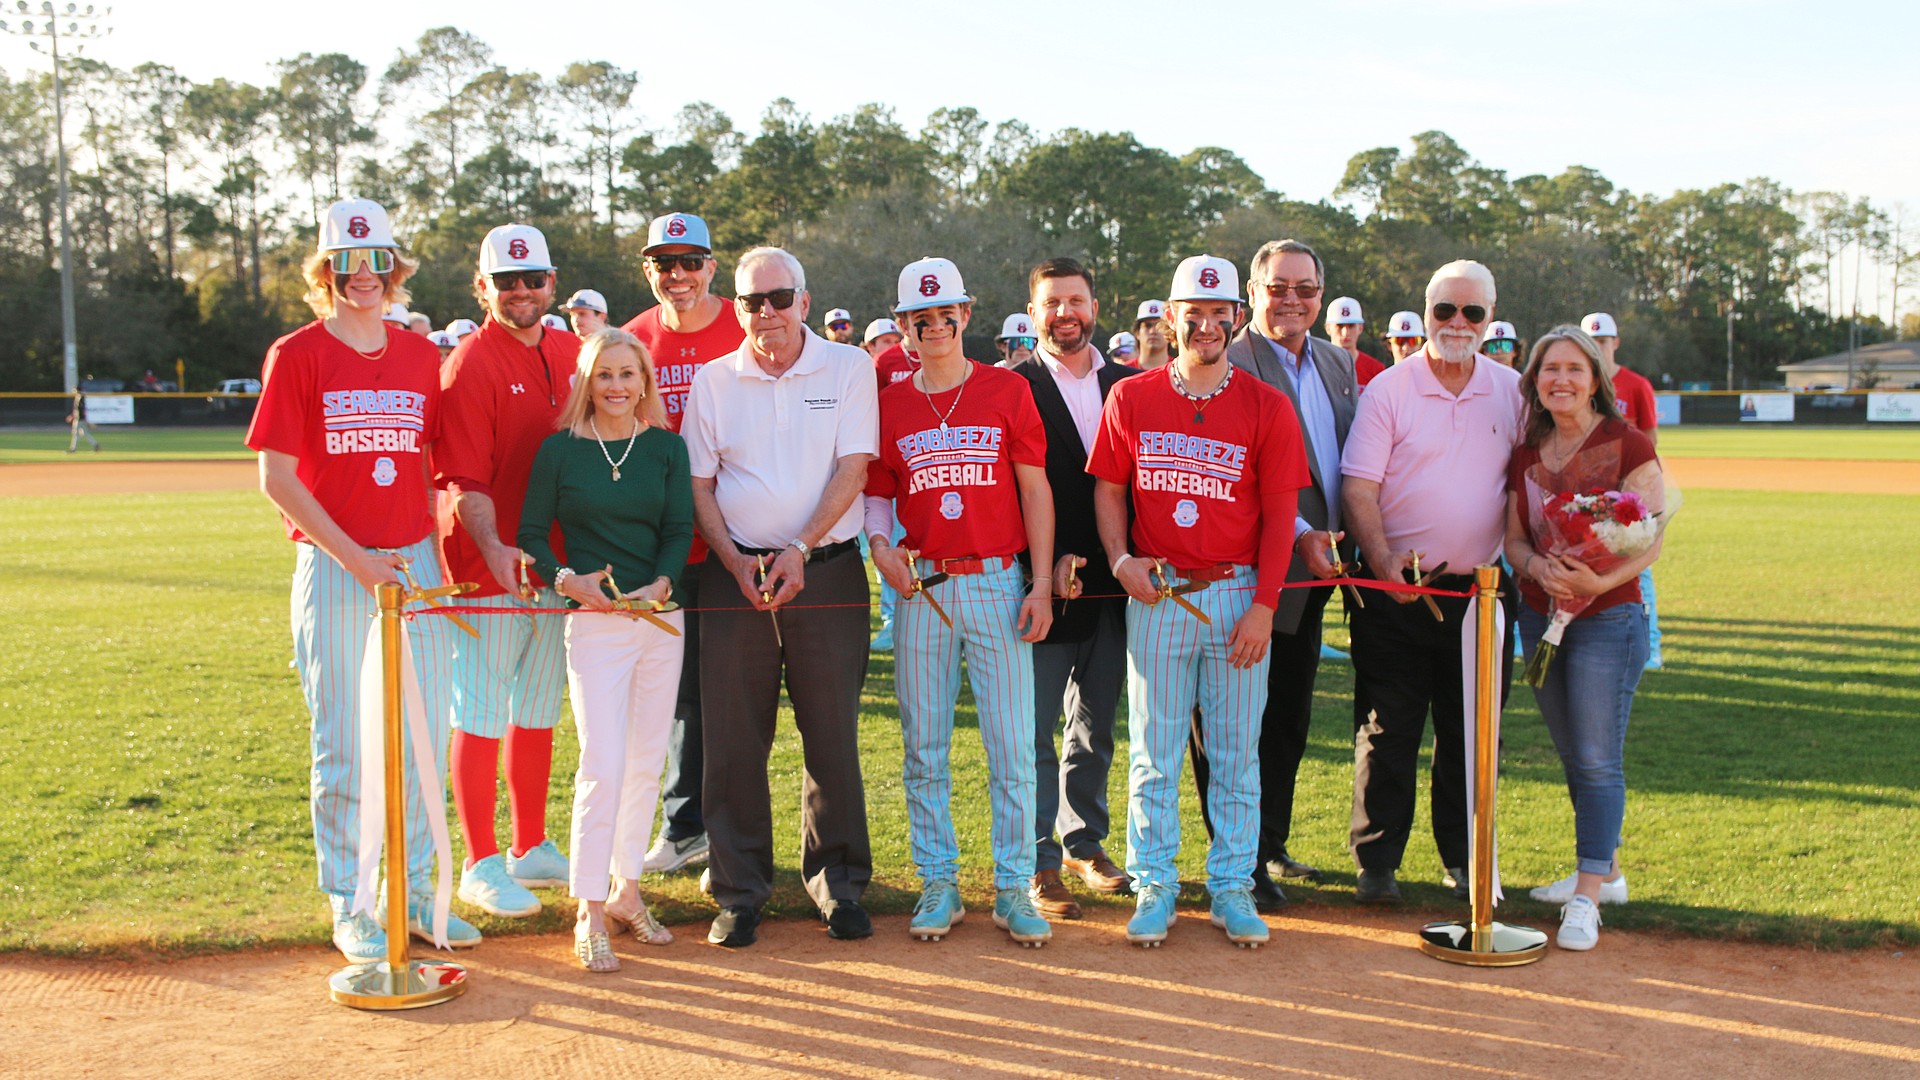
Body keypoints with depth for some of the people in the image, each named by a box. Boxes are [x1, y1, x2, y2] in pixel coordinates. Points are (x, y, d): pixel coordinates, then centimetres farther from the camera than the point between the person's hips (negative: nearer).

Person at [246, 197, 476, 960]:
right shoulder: (297, 355, -3)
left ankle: (414, 890, 21)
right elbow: (276, 477, -7)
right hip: (334, 572, -4)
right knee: (344, 745, 2)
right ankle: (349, 904, 14)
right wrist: (355, 558, -14)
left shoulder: (420, 355, 10)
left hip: (415, 564, 4)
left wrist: (434, 554, 6)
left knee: (424, 738, 8)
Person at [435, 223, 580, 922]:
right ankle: (482, 865, 10)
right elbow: (464, 478, -17)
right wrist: (493, 547, -33)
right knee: (482, 718, 0)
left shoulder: (571, 353, 9)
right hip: (489, 570, -7)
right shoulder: (471, 364, -11)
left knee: (538, 712, 16)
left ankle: (532, 850, 28)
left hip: (557, 564, 7)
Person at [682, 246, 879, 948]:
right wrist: (736, 562, -8)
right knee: (734, 738, 2)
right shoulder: (713, 381, 9)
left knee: (832, 734, 3)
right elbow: (699, 482, 7)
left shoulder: (848, 369, 3)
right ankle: (740, 892, 14)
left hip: (827, 570, -1)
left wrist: (801, 549, -15)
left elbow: (852, 468, -4)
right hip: (736, 572, 2)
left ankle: (838, 883, 17)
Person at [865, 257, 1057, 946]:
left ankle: (1013, 889, 8)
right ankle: (938, 883, 18)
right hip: (922, 589, 2)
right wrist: (880, 546, -8)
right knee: (925, 747, 6)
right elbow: (876, 495, 14)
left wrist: (1041, 584, -4)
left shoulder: (1008, 391, 3)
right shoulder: (888, 405, 8)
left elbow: (1035, 490, 2)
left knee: (1012, 745, -2)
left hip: (999, 584, -2)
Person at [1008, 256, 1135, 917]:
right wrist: (1050, 560, -17)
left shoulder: (1129, 385, 10)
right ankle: (1040, 863, 10)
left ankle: (1086, 844, 29)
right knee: (1034, 731, 1)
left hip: (1113, 588, 4)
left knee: (1096, 727, 15)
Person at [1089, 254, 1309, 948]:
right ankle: (1154, 886, 15)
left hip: (1237, 595, 0)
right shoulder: (1131, 399, 4)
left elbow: (1279, 514, 0)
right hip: (1155, 594, 0)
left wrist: (1263, 605, -7)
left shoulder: (1266, 407, 1)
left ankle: (1232, 888, 17)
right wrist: (1120, 559, -7)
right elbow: (1107, 488, 10)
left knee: (1236, 751, 6)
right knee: (1153, 750, 5)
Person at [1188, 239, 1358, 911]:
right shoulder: (1230, 366, -11)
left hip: (1316, 568, 8)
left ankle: (1272, 848, 28)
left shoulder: (1338, 363, 13)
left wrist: (1341, 537, 5)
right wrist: (1299, 534, -21)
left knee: (1290, 718, 16)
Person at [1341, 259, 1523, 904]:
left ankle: (1464, 860, 23)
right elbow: (1358, 489, -10)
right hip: (1397, 588, -3)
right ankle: (1376, 862, 12)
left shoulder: (1512, 391, 7)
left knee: (1472, 731, 10)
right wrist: (1386, 567, -21)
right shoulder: (1388, 390, -5)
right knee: (1387, 732, 1)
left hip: (1479, 589, 3)